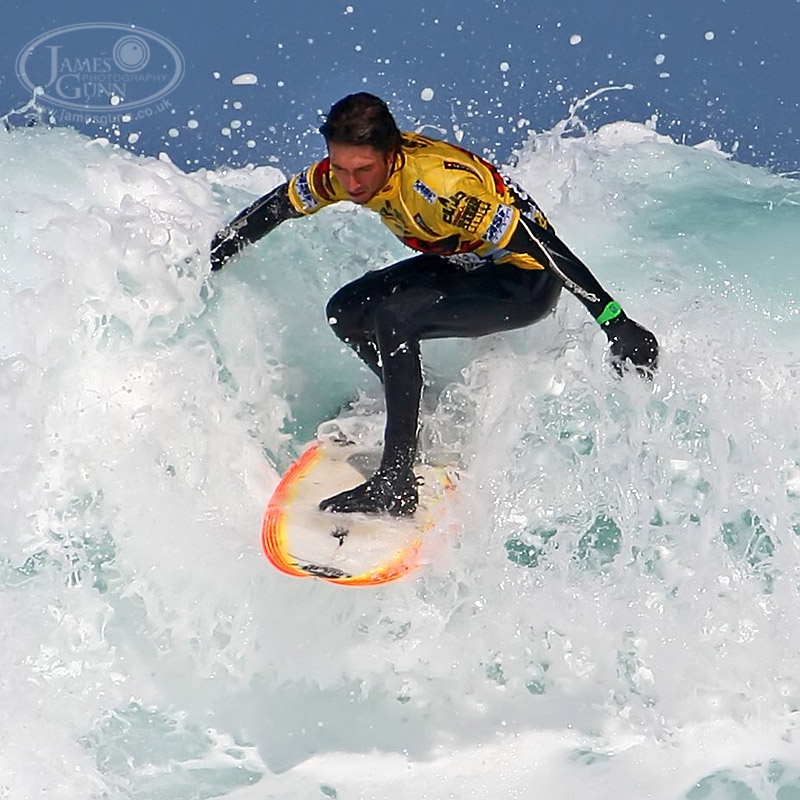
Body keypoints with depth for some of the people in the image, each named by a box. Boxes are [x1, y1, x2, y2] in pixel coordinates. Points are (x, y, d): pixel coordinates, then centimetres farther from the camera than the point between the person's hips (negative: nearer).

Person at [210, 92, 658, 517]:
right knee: (346, 313, -2)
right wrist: (211, 257, 13)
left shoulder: (438, 185, -35)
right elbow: (277, 207, 5)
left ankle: (397, 481, -22)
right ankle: (427, 416, 14)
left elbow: (543, 246, -34)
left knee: (394, 316, -27)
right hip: (462, 263, 8)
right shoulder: (347, 169, -13)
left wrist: (619, 326, -33)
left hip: (528, 282, -8)